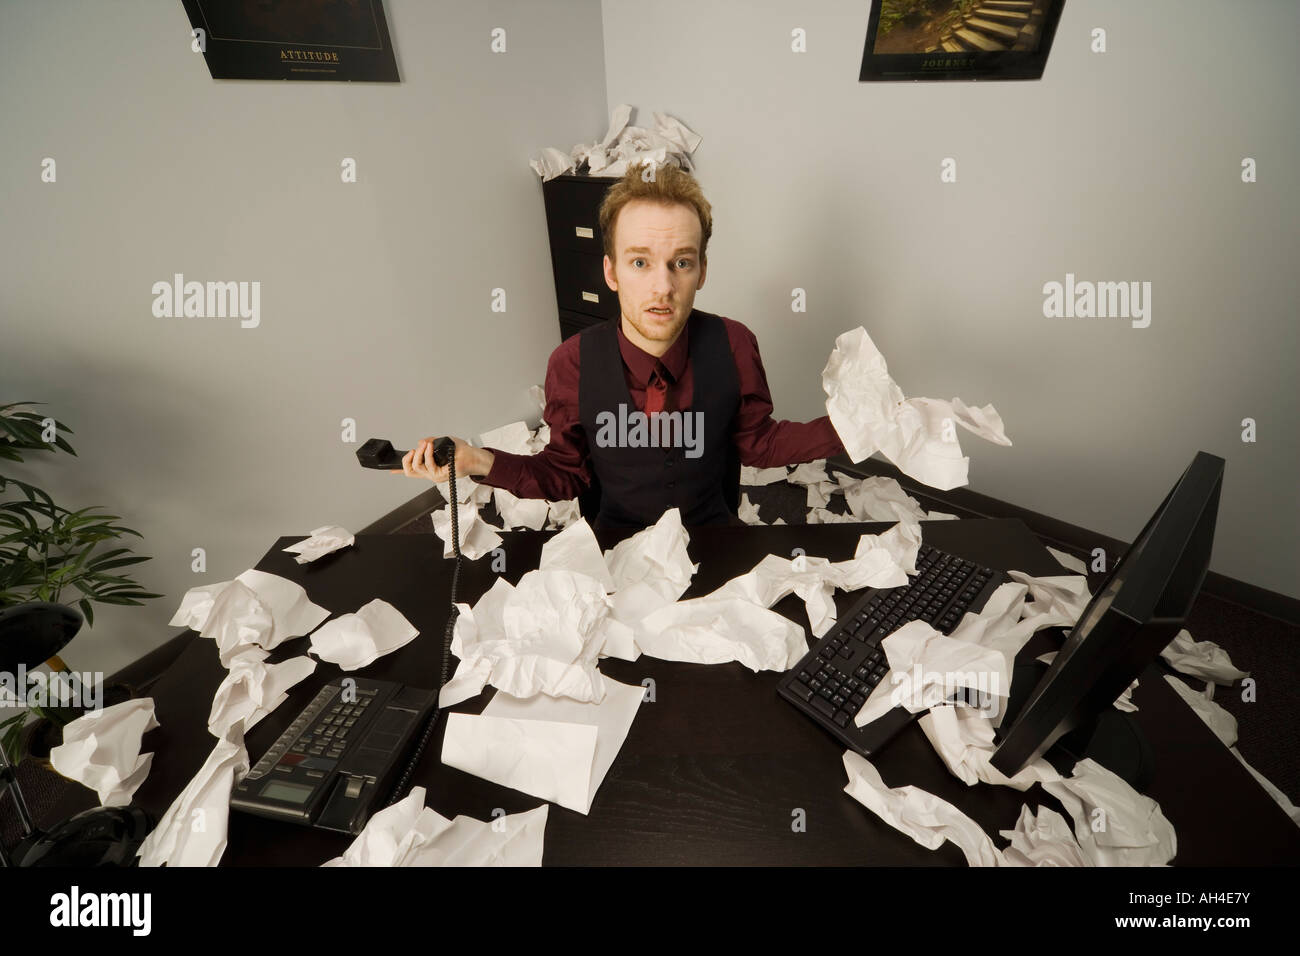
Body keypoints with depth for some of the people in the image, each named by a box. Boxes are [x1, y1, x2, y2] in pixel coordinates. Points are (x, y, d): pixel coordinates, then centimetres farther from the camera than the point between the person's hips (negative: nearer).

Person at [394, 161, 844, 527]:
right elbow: (567, 473, -3)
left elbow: (757, 442, 2)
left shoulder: (734, 346, -12)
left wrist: (839, 428, -11)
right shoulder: (573, 364, -15)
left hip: (713, 530, 1)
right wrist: (482, 462, -18)